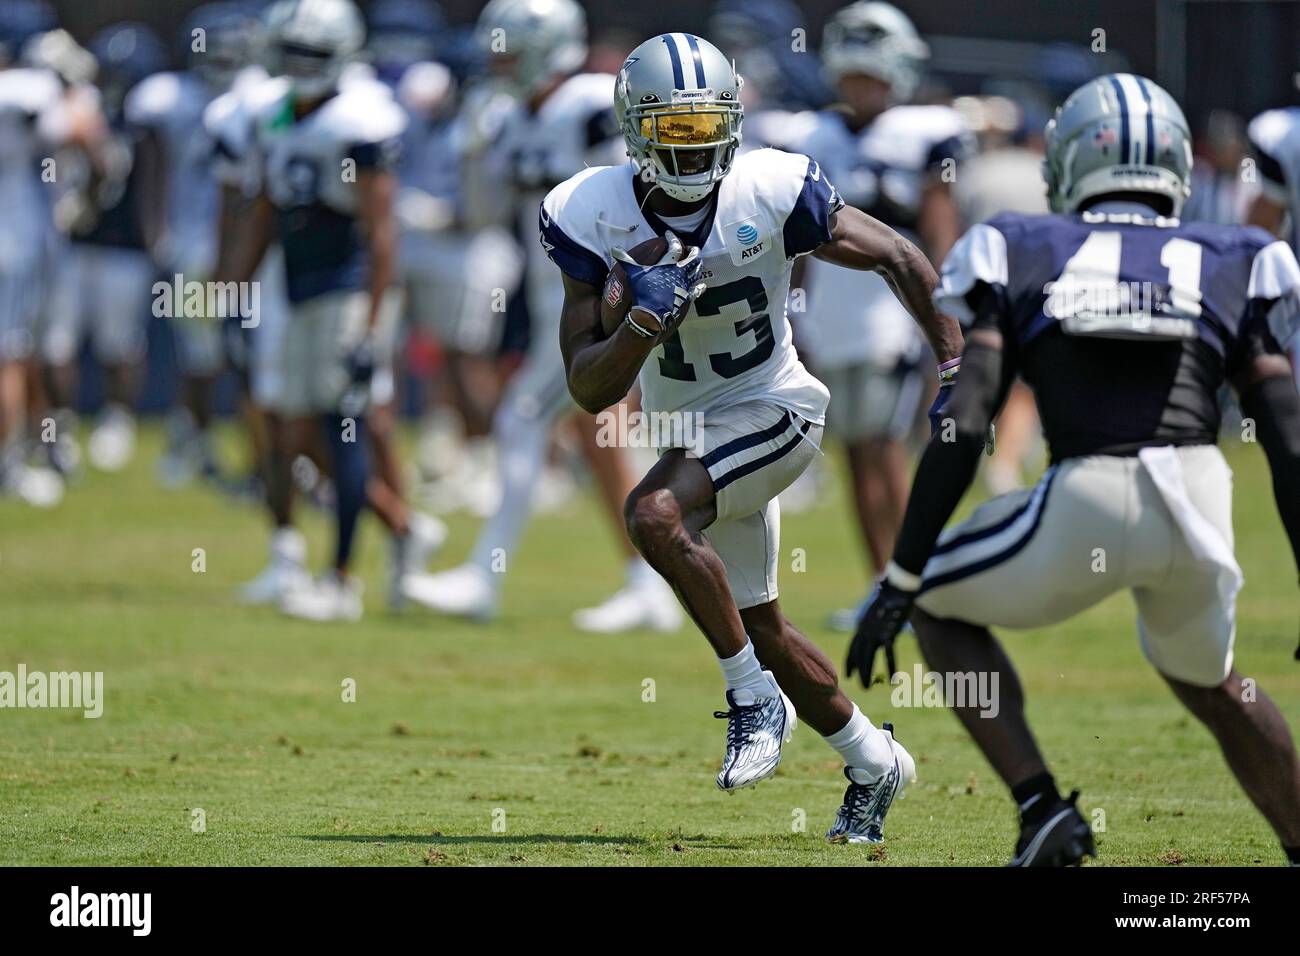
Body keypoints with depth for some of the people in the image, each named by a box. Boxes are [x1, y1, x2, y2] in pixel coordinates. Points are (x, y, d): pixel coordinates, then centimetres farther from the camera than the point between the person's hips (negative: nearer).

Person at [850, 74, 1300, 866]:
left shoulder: (1022, 256, 17)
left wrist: (901, 582, 8)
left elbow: (963, 430, 6)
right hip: (1201, 499, 3)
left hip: (1087, 502, -3)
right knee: (1205, 680, 33)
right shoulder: (1228, 267, 21)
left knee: (939, 606, 25)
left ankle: (1042, 810, 8)